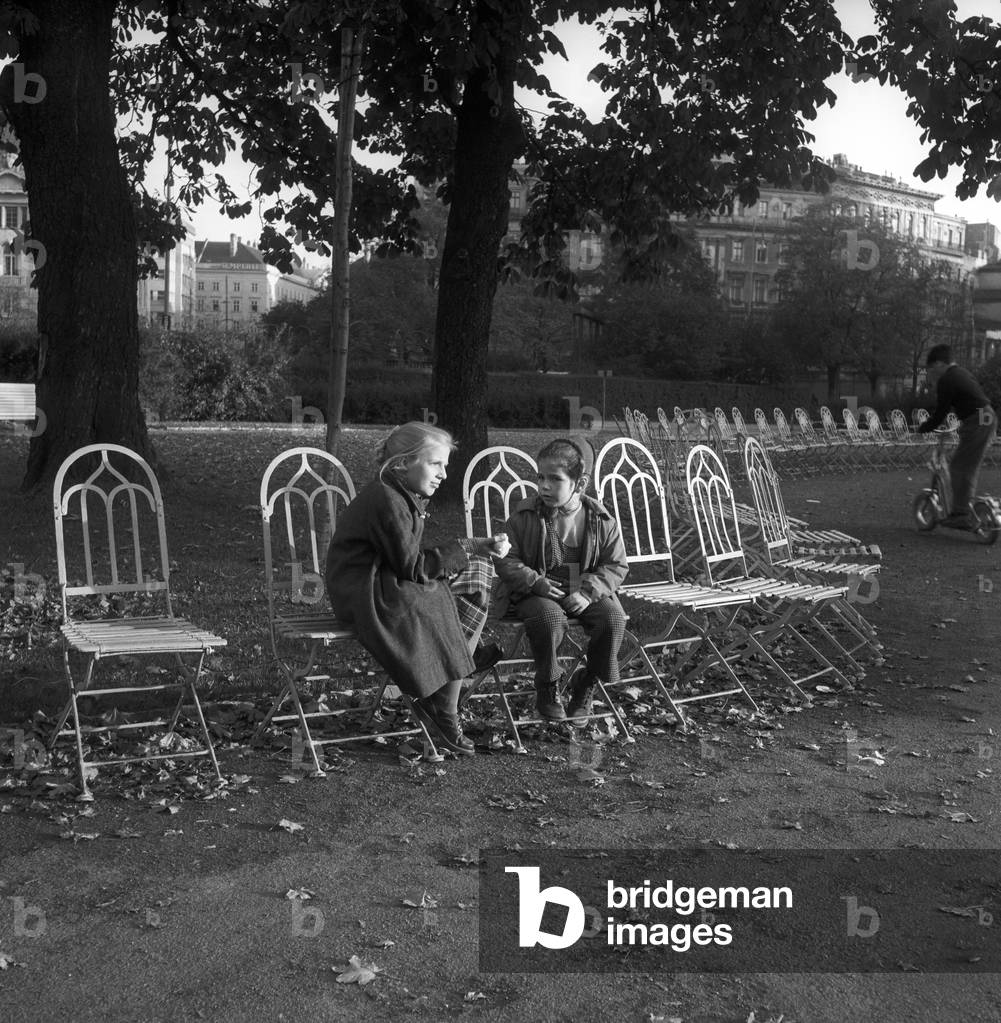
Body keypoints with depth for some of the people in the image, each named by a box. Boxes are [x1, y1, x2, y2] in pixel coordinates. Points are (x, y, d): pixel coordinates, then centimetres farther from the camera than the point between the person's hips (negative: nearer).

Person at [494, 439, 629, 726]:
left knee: (614, 618, -25)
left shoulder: (600, 520, -2)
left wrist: (588, 592, -16)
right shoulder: (525, 516, -4)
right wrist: (537, 582, -20)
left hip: (585, 592, 2)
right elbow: (505, 560, -2)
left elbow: (616, 565, 2)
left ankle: (586, 684, 0)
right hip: (536, 592, -2)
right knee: (550, 619, -35)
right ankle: (548, 686, -8)